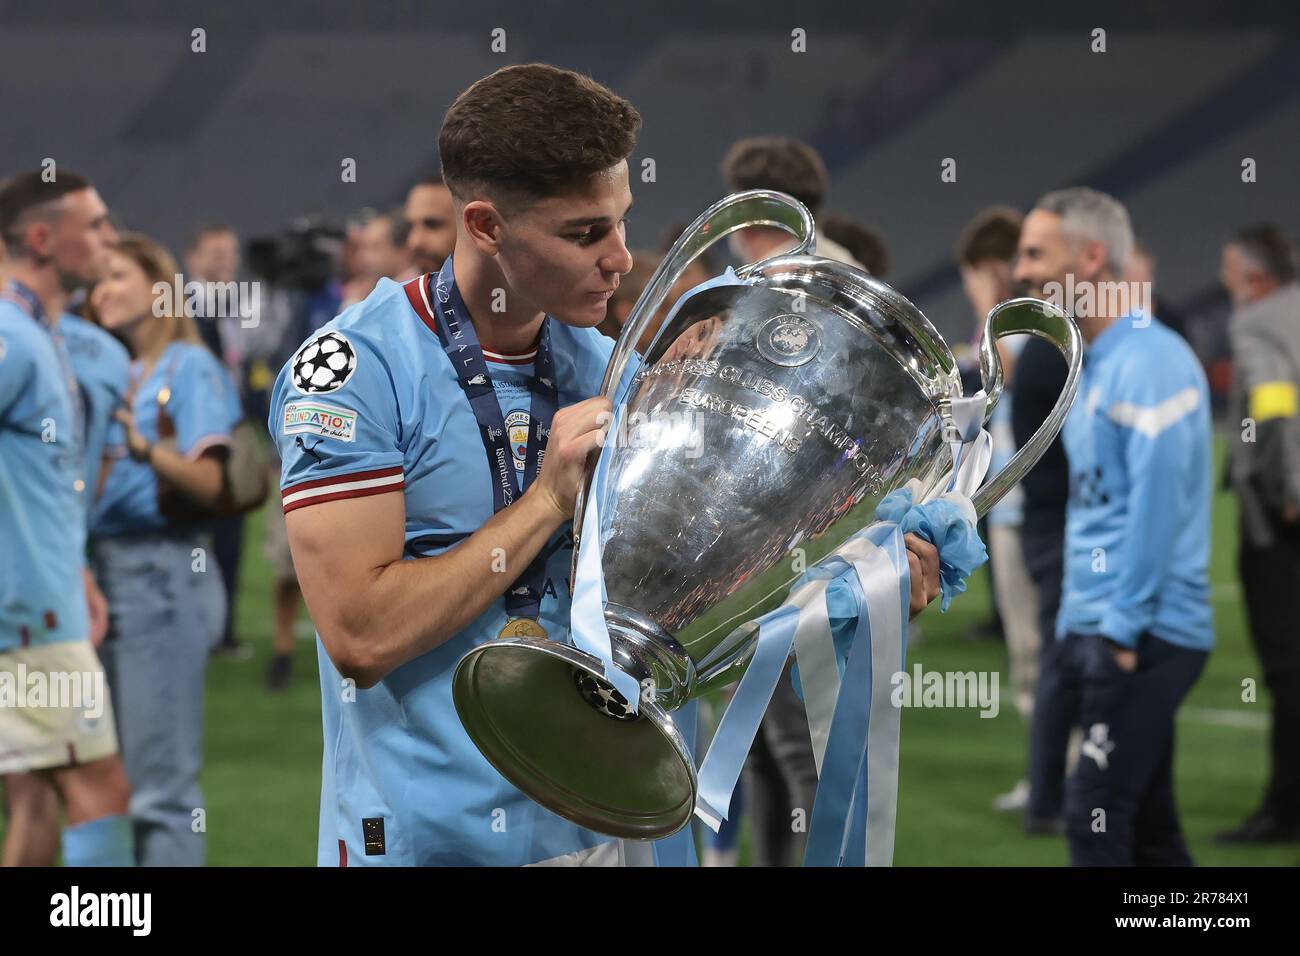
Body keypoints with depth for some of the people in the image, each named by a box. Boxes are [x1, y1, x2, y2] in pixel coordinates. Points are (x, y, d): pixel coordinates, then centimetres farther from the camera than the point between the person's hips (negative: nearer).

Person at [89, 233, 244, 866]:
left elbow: (208, 481, -16)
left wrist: (148, 449, -31)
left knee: (161, 782, -8)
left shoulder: (190, 369, -5)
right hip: (102, 570, 8)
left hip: (161, 571, -8)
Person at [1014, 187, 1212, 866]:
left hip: (1144, 633, -10)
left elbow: (1157, 505, -19)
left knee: (1095, 816, -13)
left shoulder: (1151, 362, -13)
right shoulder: (1095, 364, 18)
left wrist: (1123, 630, -19)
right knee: (1147, 826, 11)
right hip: (1098, 631, 10)